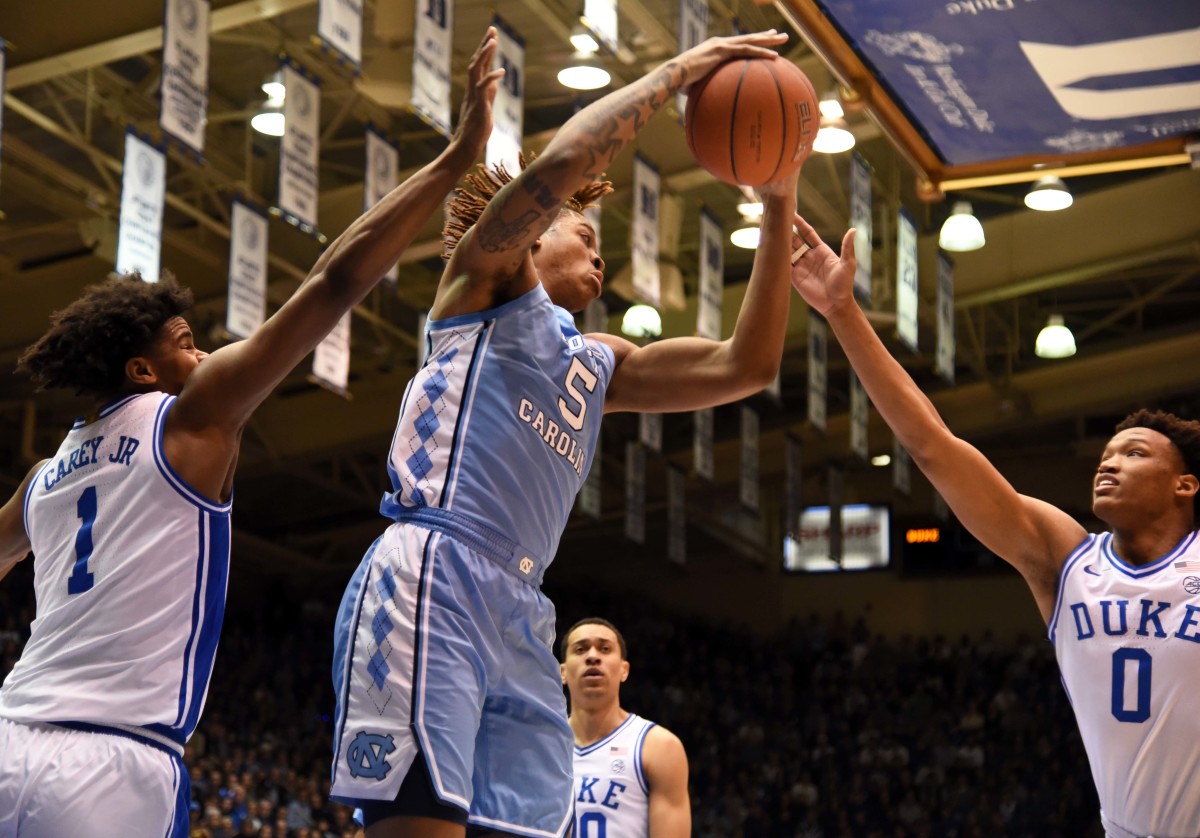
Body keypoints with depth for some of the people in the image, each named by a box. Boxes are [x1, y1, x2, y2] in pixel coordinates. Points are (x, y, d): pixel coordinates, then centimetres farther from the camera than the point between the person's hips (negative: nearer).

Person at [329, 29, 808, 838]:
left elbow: (746, 365, 22)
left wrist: (778, 210, 16)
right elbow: (555, 167, -7)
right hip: (429, 582, -8)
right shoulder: (488, 274, 13)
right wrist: (677, 70, 1)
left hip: (520, 618, 8)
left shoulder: (599, 363, 31)